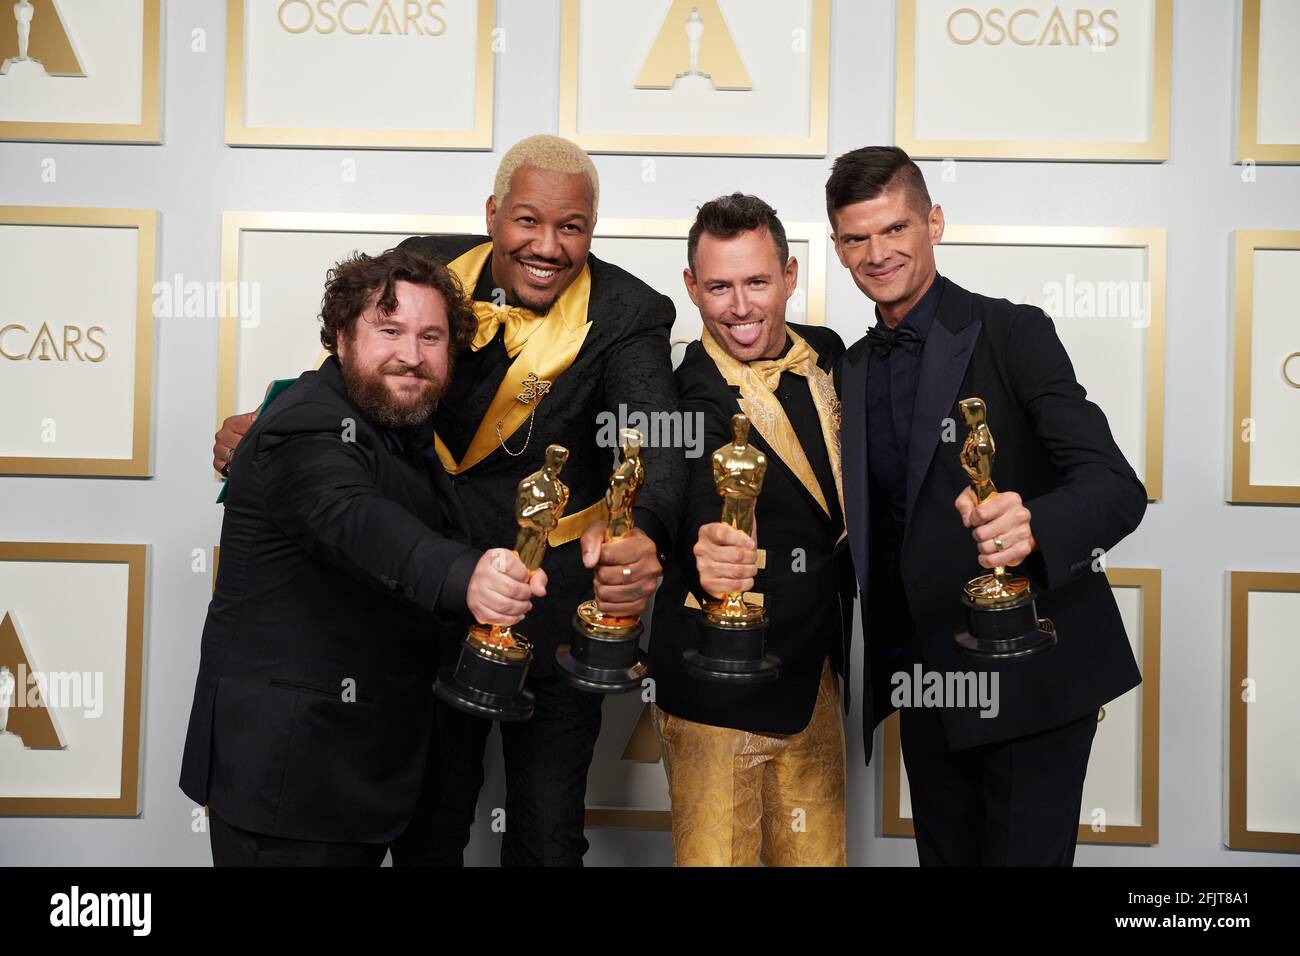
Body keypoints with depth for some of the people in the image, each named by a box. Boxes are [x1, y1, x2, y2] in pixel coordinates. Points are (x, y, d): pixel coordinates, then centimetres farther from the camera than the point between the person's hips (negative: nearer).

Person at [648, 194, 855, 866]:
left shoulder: (826, 354, 3)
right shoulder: (693, 397, -17)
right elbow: (706, 502, -36)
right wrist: (708, 555, -58)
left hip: (817, 674, 6)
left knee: (817, 854, 19)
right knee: (716, 856, 6)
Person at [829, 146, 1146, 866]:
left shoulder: (1013, 333, -9)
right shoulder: (850, 369, 9)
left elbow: (1116, 486, -19)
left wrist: (1033, 527, -40)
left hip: (1032, 678, -5)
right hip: (925, 682, 5)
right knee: (946, 857, 15)